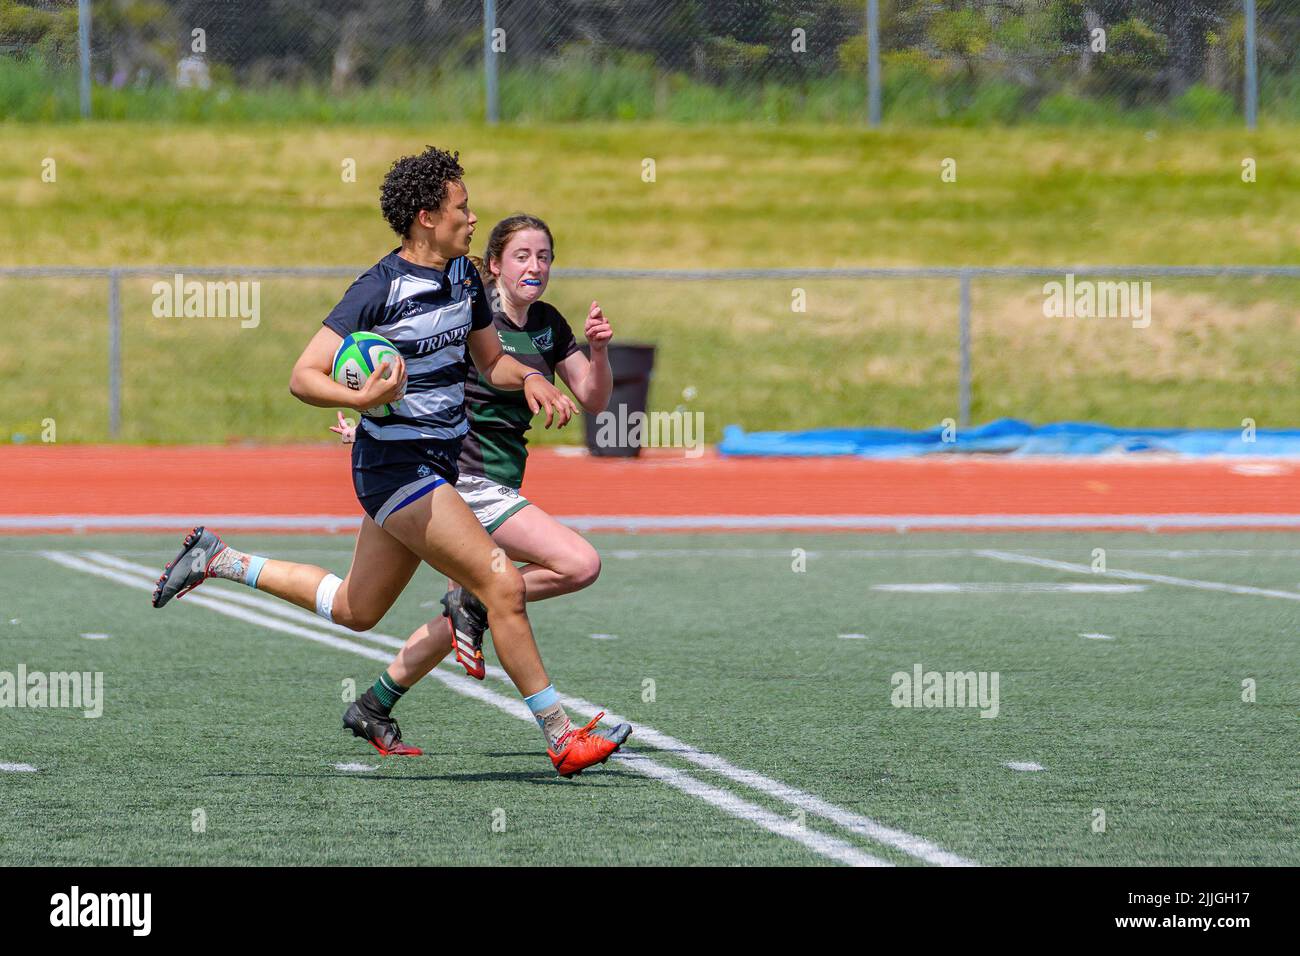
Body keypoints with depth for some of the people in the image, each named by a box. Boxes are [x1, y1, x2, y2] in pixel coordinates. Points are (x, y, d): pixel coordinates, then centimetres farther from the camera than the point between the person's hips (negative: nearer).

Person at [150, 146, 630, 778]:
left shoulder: (464, 276, 6)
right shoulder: (380, 289, -18)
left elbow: (490, 360, 20)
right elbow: (303, 377, -19)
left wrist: (529, 378, -1)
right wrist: (362, 398, -37)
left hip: (440, 460, 9)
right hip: (396, 463, -9)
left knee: (356, 610, 17)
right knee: (503, 584, -15)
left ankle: (218, 560, 30)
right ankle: (561, 738, -8)